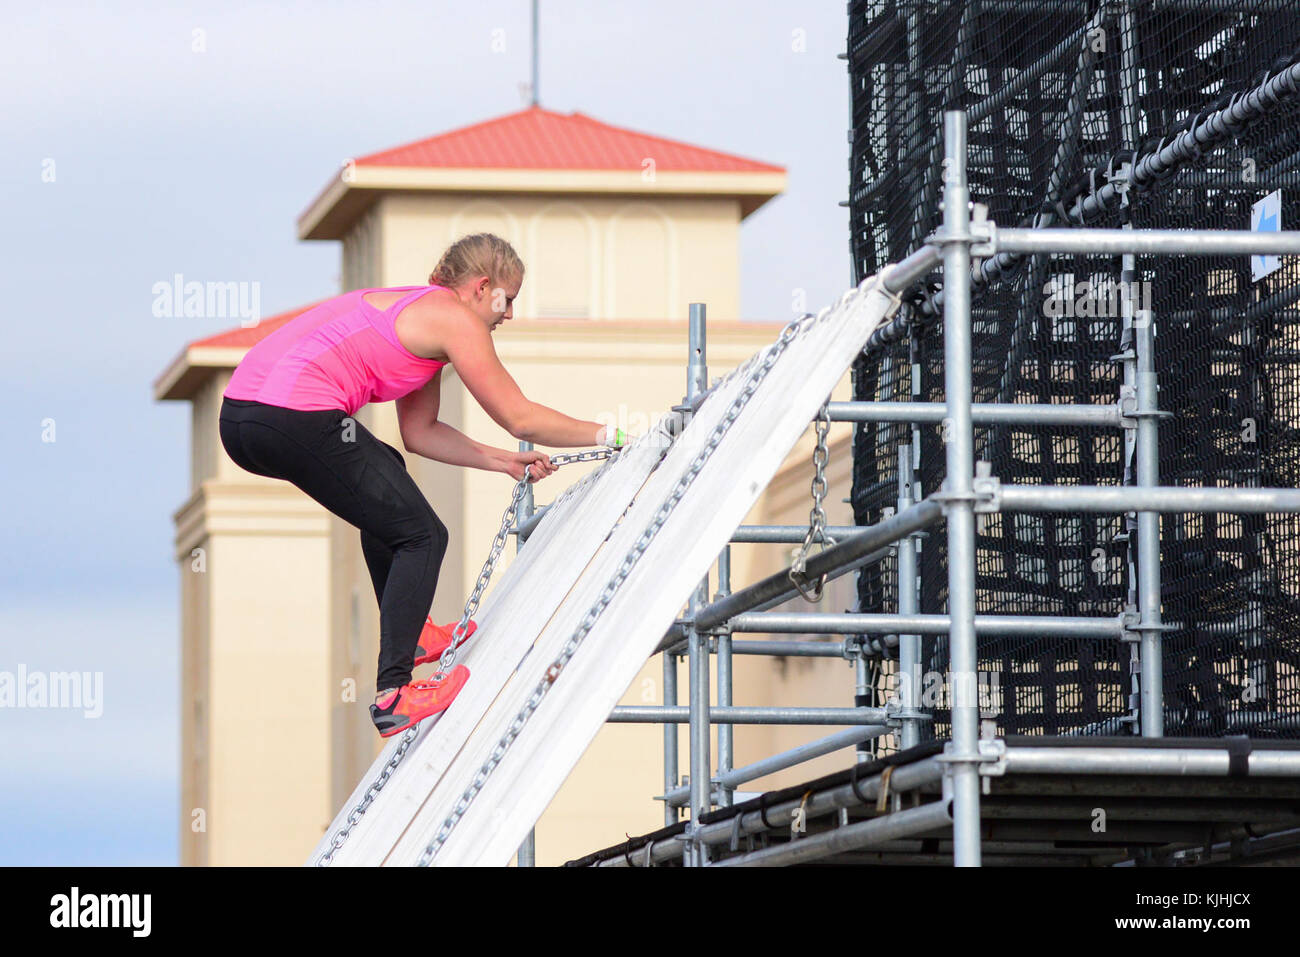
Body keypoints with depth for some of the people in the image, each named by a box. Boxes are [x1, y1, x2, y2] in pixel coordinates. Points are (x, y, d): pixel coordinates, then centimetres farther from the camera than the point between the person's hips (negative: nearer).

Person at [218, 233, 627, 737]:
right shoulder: (452, 318, 0)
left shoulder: (420, 311, 27)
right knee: (421, 537, 0)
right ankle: (393, 693, -7)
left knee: (384, 483, 33)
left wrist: (502, 461, 27)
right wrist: (608, 435, 12)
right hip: (296, 421, -10)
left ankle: (408, 633, 38)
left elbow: (419, 432, 29)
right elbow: (519, 417, 2)